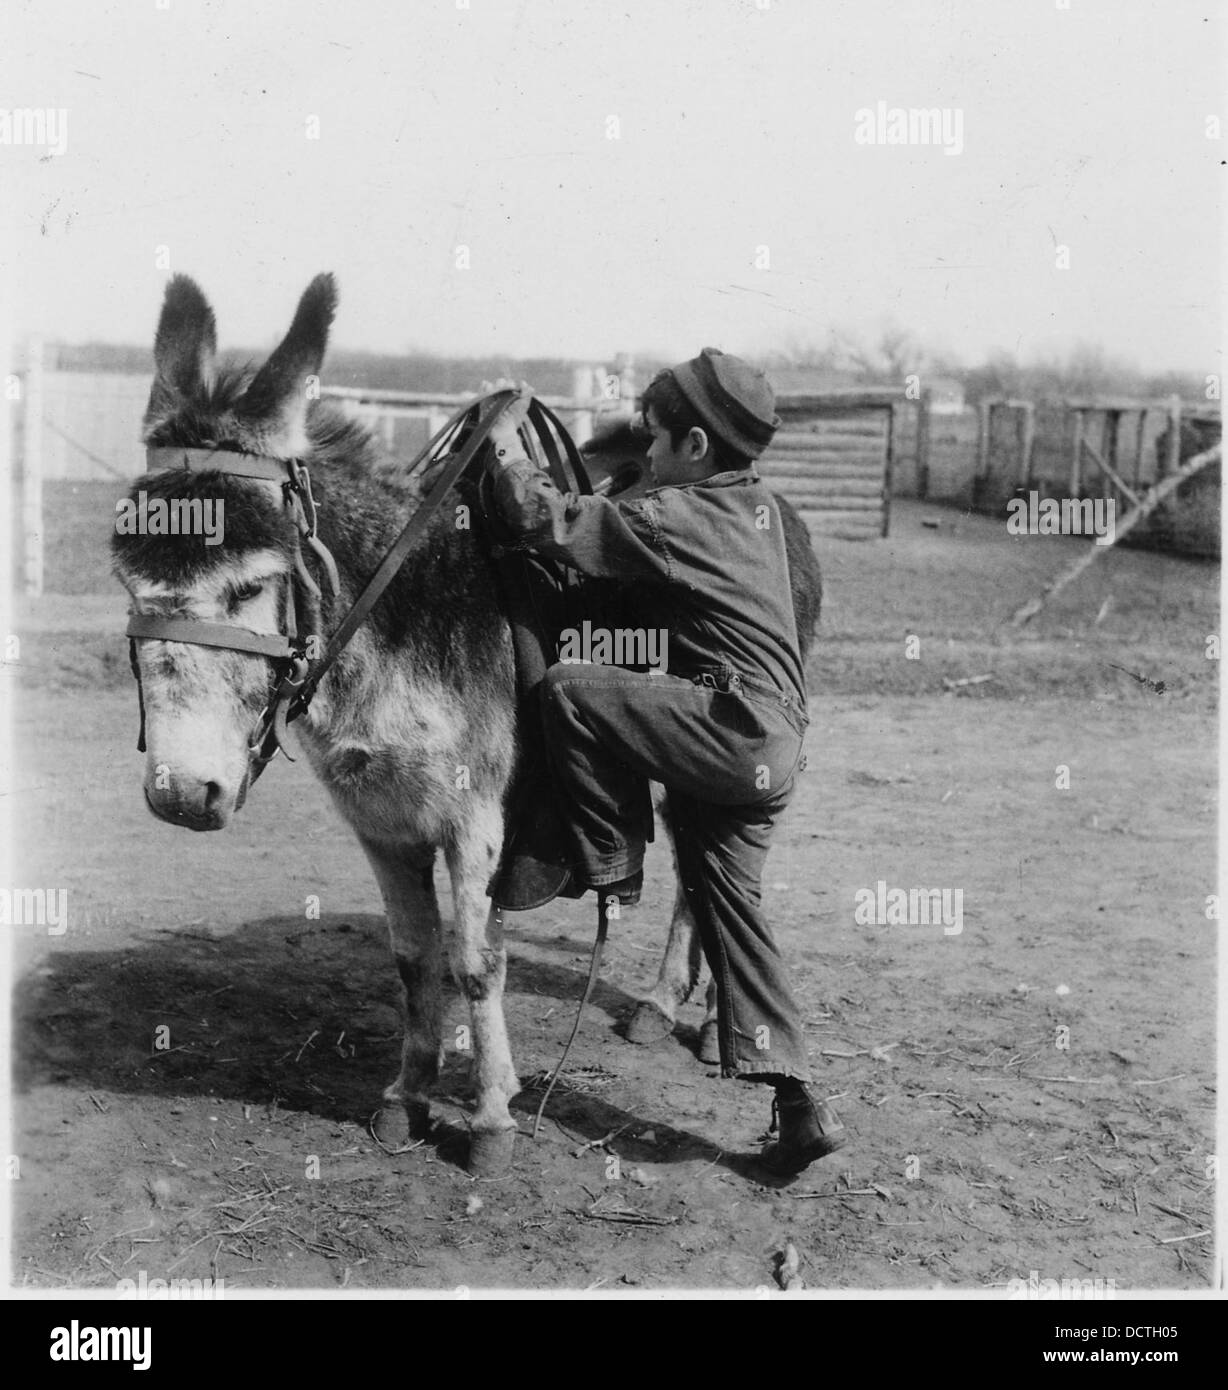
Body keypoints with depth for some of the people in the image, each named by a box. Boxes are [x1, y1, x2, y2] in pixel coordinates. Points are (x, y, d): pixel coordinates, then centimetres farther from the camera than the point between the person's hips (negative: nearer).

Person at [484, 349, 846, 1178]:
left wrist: (509, 454, 3)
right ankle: (799, 1106, 12)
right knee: (728, 903, 11)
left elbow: (556, 526, -12)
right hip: (770, 747, 10)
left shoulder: (678, 519, -12)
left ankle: (611, 864, 2)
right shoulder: (755, 506, 16)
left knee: (568, 690, -13)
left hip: (734, 730, -10)